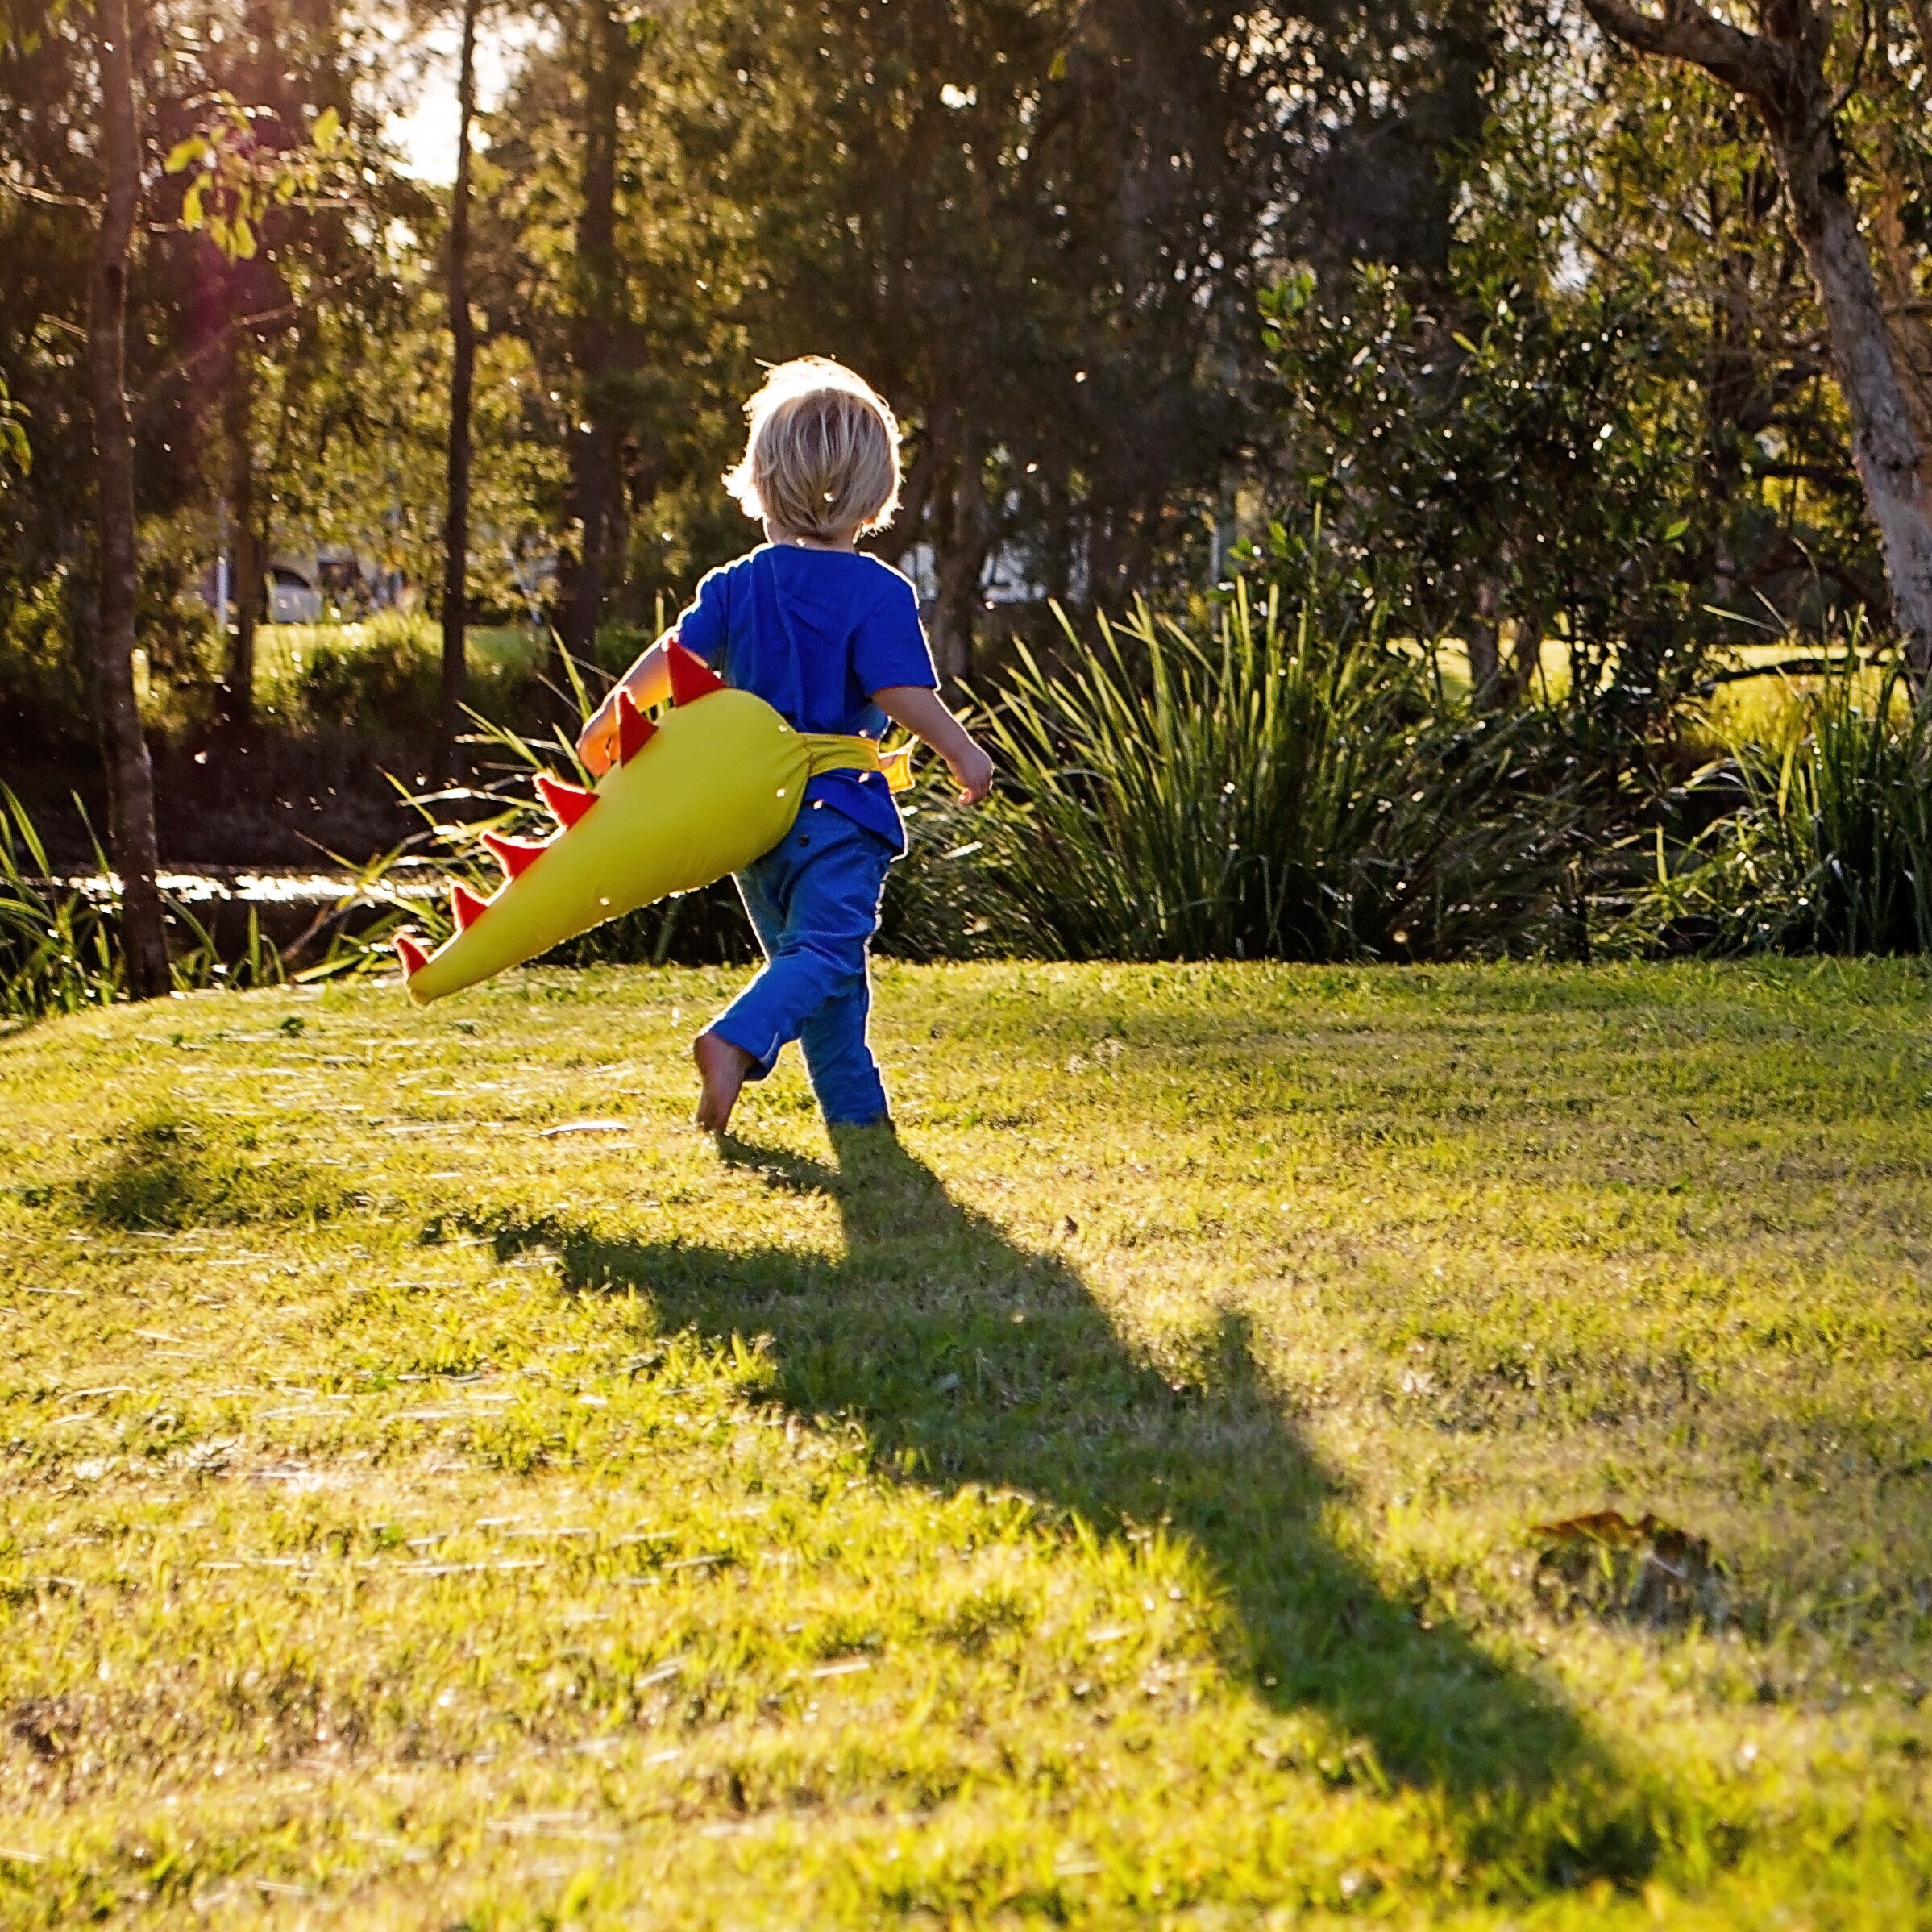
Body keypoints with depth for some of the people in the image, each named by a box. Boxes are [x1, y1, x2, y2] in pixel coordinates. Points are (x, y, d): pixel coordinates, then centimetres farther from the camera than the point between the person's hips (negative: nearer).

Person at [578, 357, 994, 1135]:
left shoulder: (738, 585, 6)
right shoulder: (878, 592, -9)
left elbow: (675, 654, 10)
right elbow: (899, 689, -16)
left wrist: (609, 719, 24)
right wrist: (963, 751, -4)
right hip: (839, 808, -6)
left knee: (799, 950, 14)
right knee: (827, 949, -9)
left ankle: (857, 1110, 15)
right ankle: (737, 1040, -35)